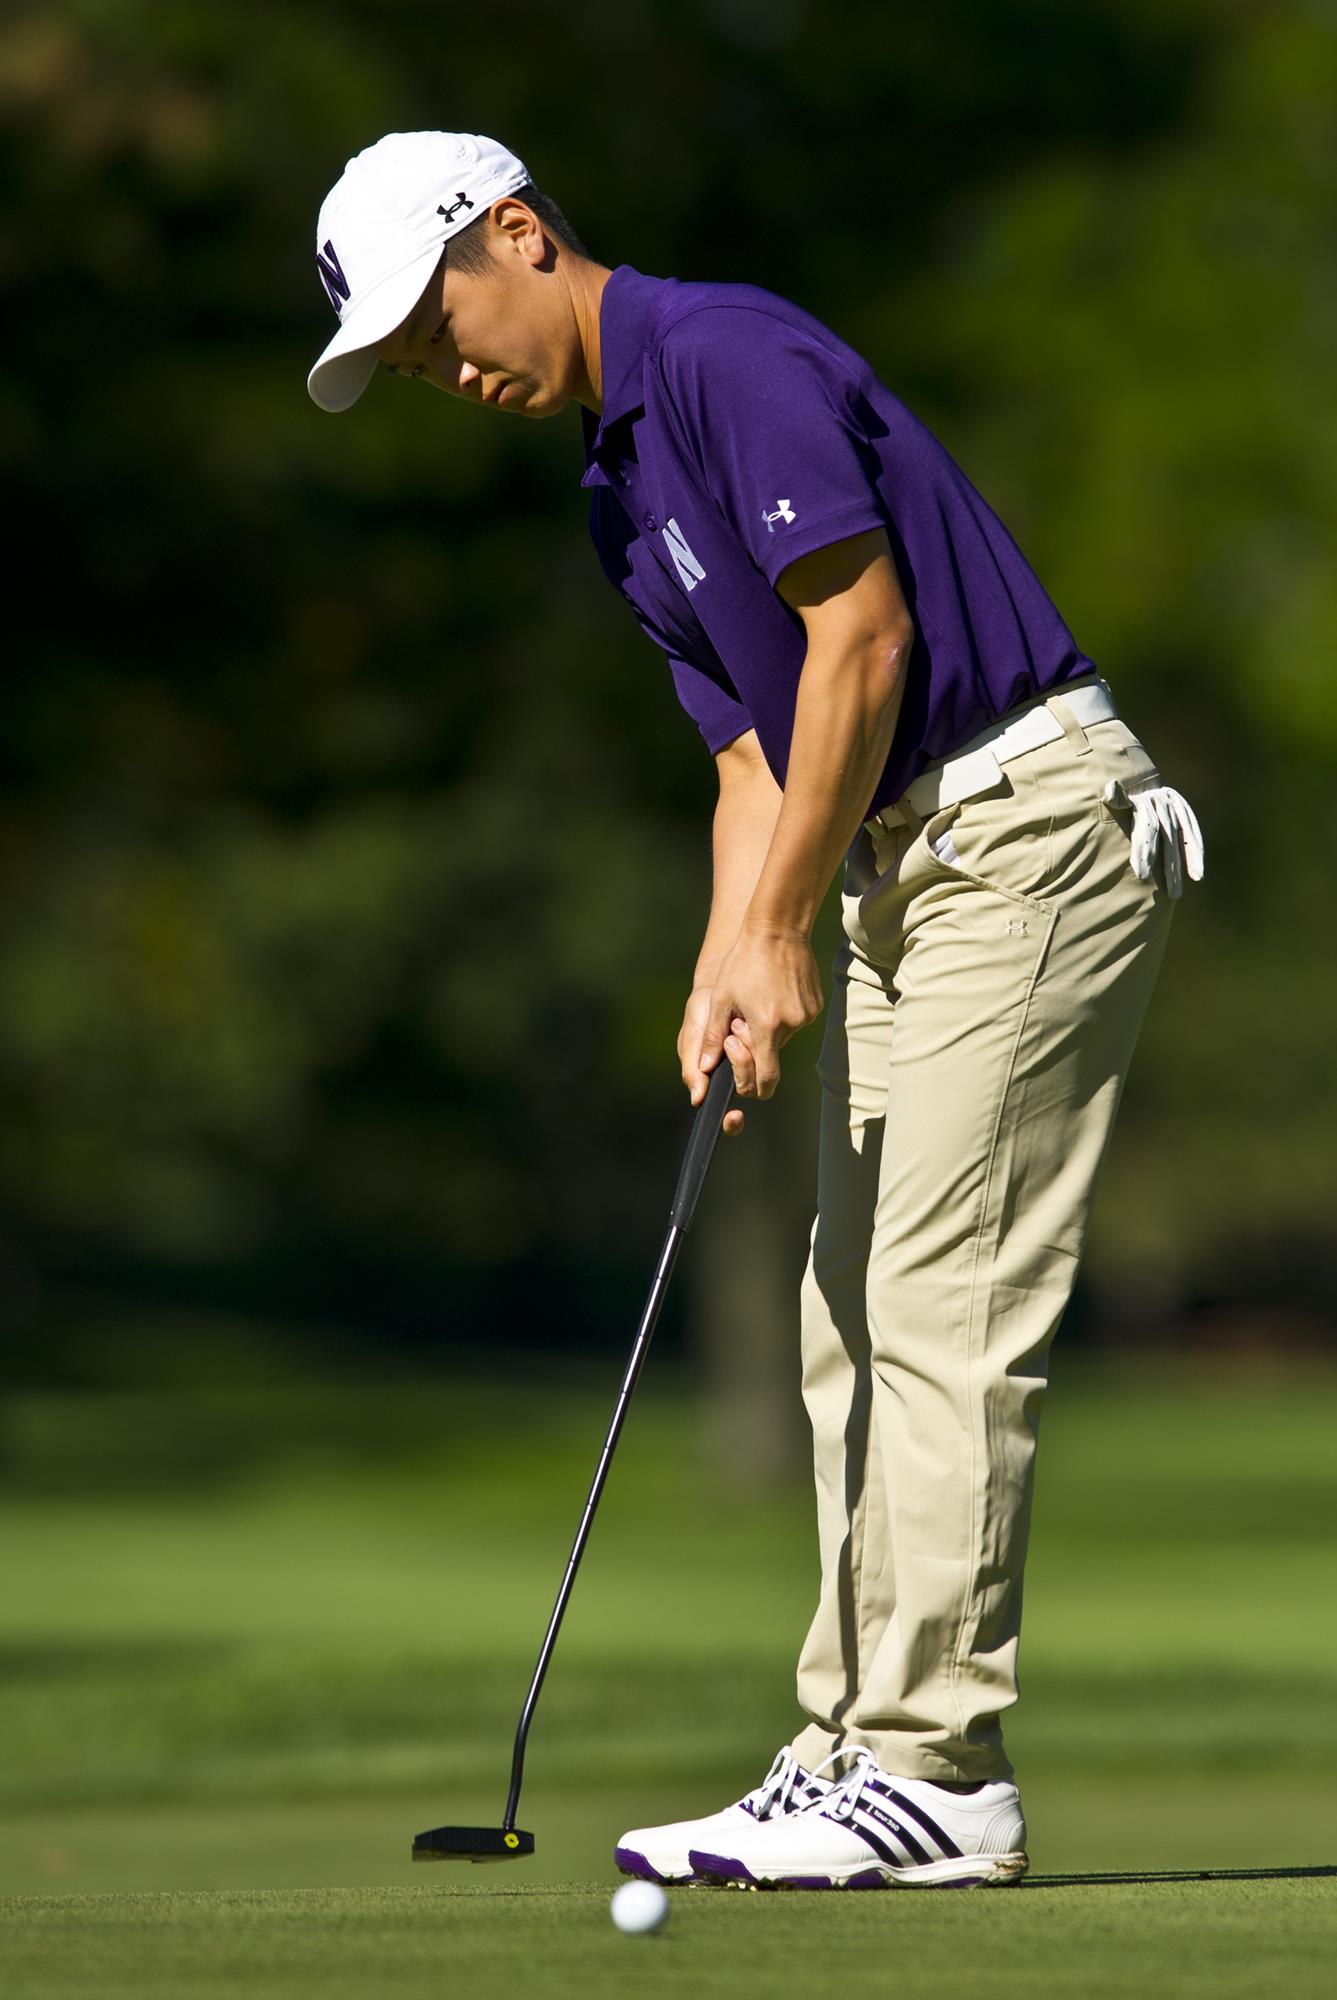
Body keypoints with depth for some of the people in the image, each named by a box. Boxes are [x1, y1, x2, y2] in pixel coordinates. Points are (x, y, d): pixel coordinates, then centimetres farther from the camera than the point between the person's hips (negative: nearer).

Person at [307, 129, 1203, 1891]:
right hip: (910, 865, 10)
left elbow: (863, 633, -18)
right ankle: (859, 1749, 12)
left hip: (1029, 827, -10)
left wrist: (783, 927, -13)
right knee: (860, 1323, 9)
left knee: (947, 1310, -11)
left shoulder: (727, 352, -13)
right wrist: (728, 977, 1)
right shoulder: (622, 496, 18)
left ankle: (940, 1777, -10)